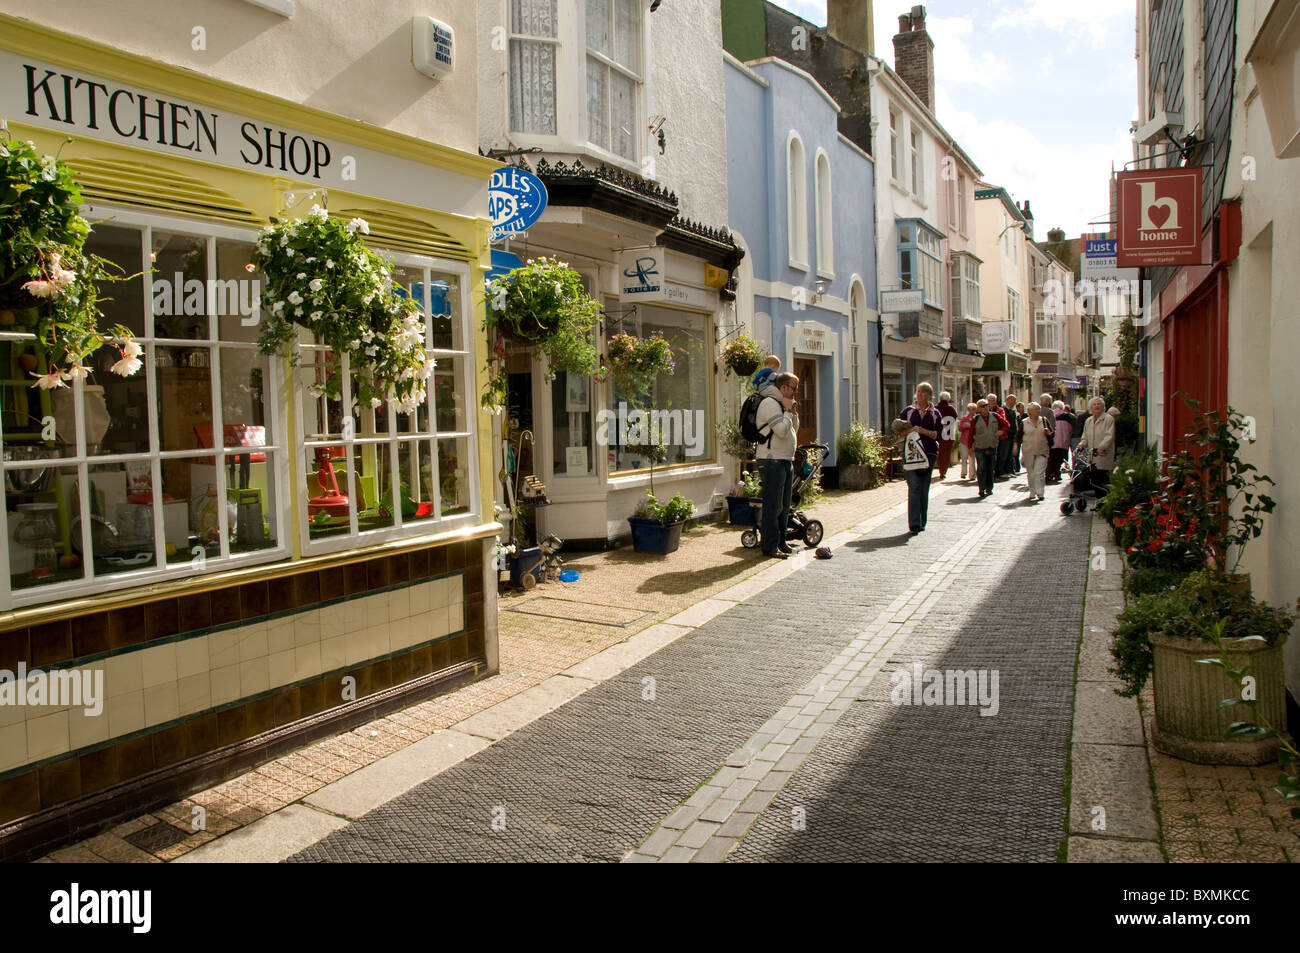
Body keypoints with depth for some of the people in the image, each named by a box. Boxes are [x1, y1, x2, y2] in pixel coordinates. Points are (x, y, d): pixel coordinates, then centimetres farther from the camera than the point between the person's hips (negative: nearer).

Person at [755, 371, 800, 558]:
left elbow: (793, 429, 22)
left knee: (784, 506, 14)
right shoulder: (769, 403, -13)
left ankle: (780, 543, 22)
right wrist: (788, 410, -11)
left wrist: (793, 413, 8)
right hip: (772, 460, -10)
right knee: (773, 506, -8)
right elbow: (782, 430, -22)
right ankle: (770, 547, -4)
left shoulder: (782, 403, 19)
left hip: (786, 460, 10)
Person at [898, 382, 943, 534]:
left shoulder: (935, 413, 9)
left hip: (929, 453, 1)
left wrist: (923, 431, -13)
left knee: (924, 489, 6)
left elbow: (938, 434, 1)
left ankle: (921, 523, 16)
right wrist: (910, 430, -14)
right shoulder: (908, 410, 8)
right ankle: (914, 524, -16)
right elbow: (898, 430, 4)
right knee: (914, 487, -12)